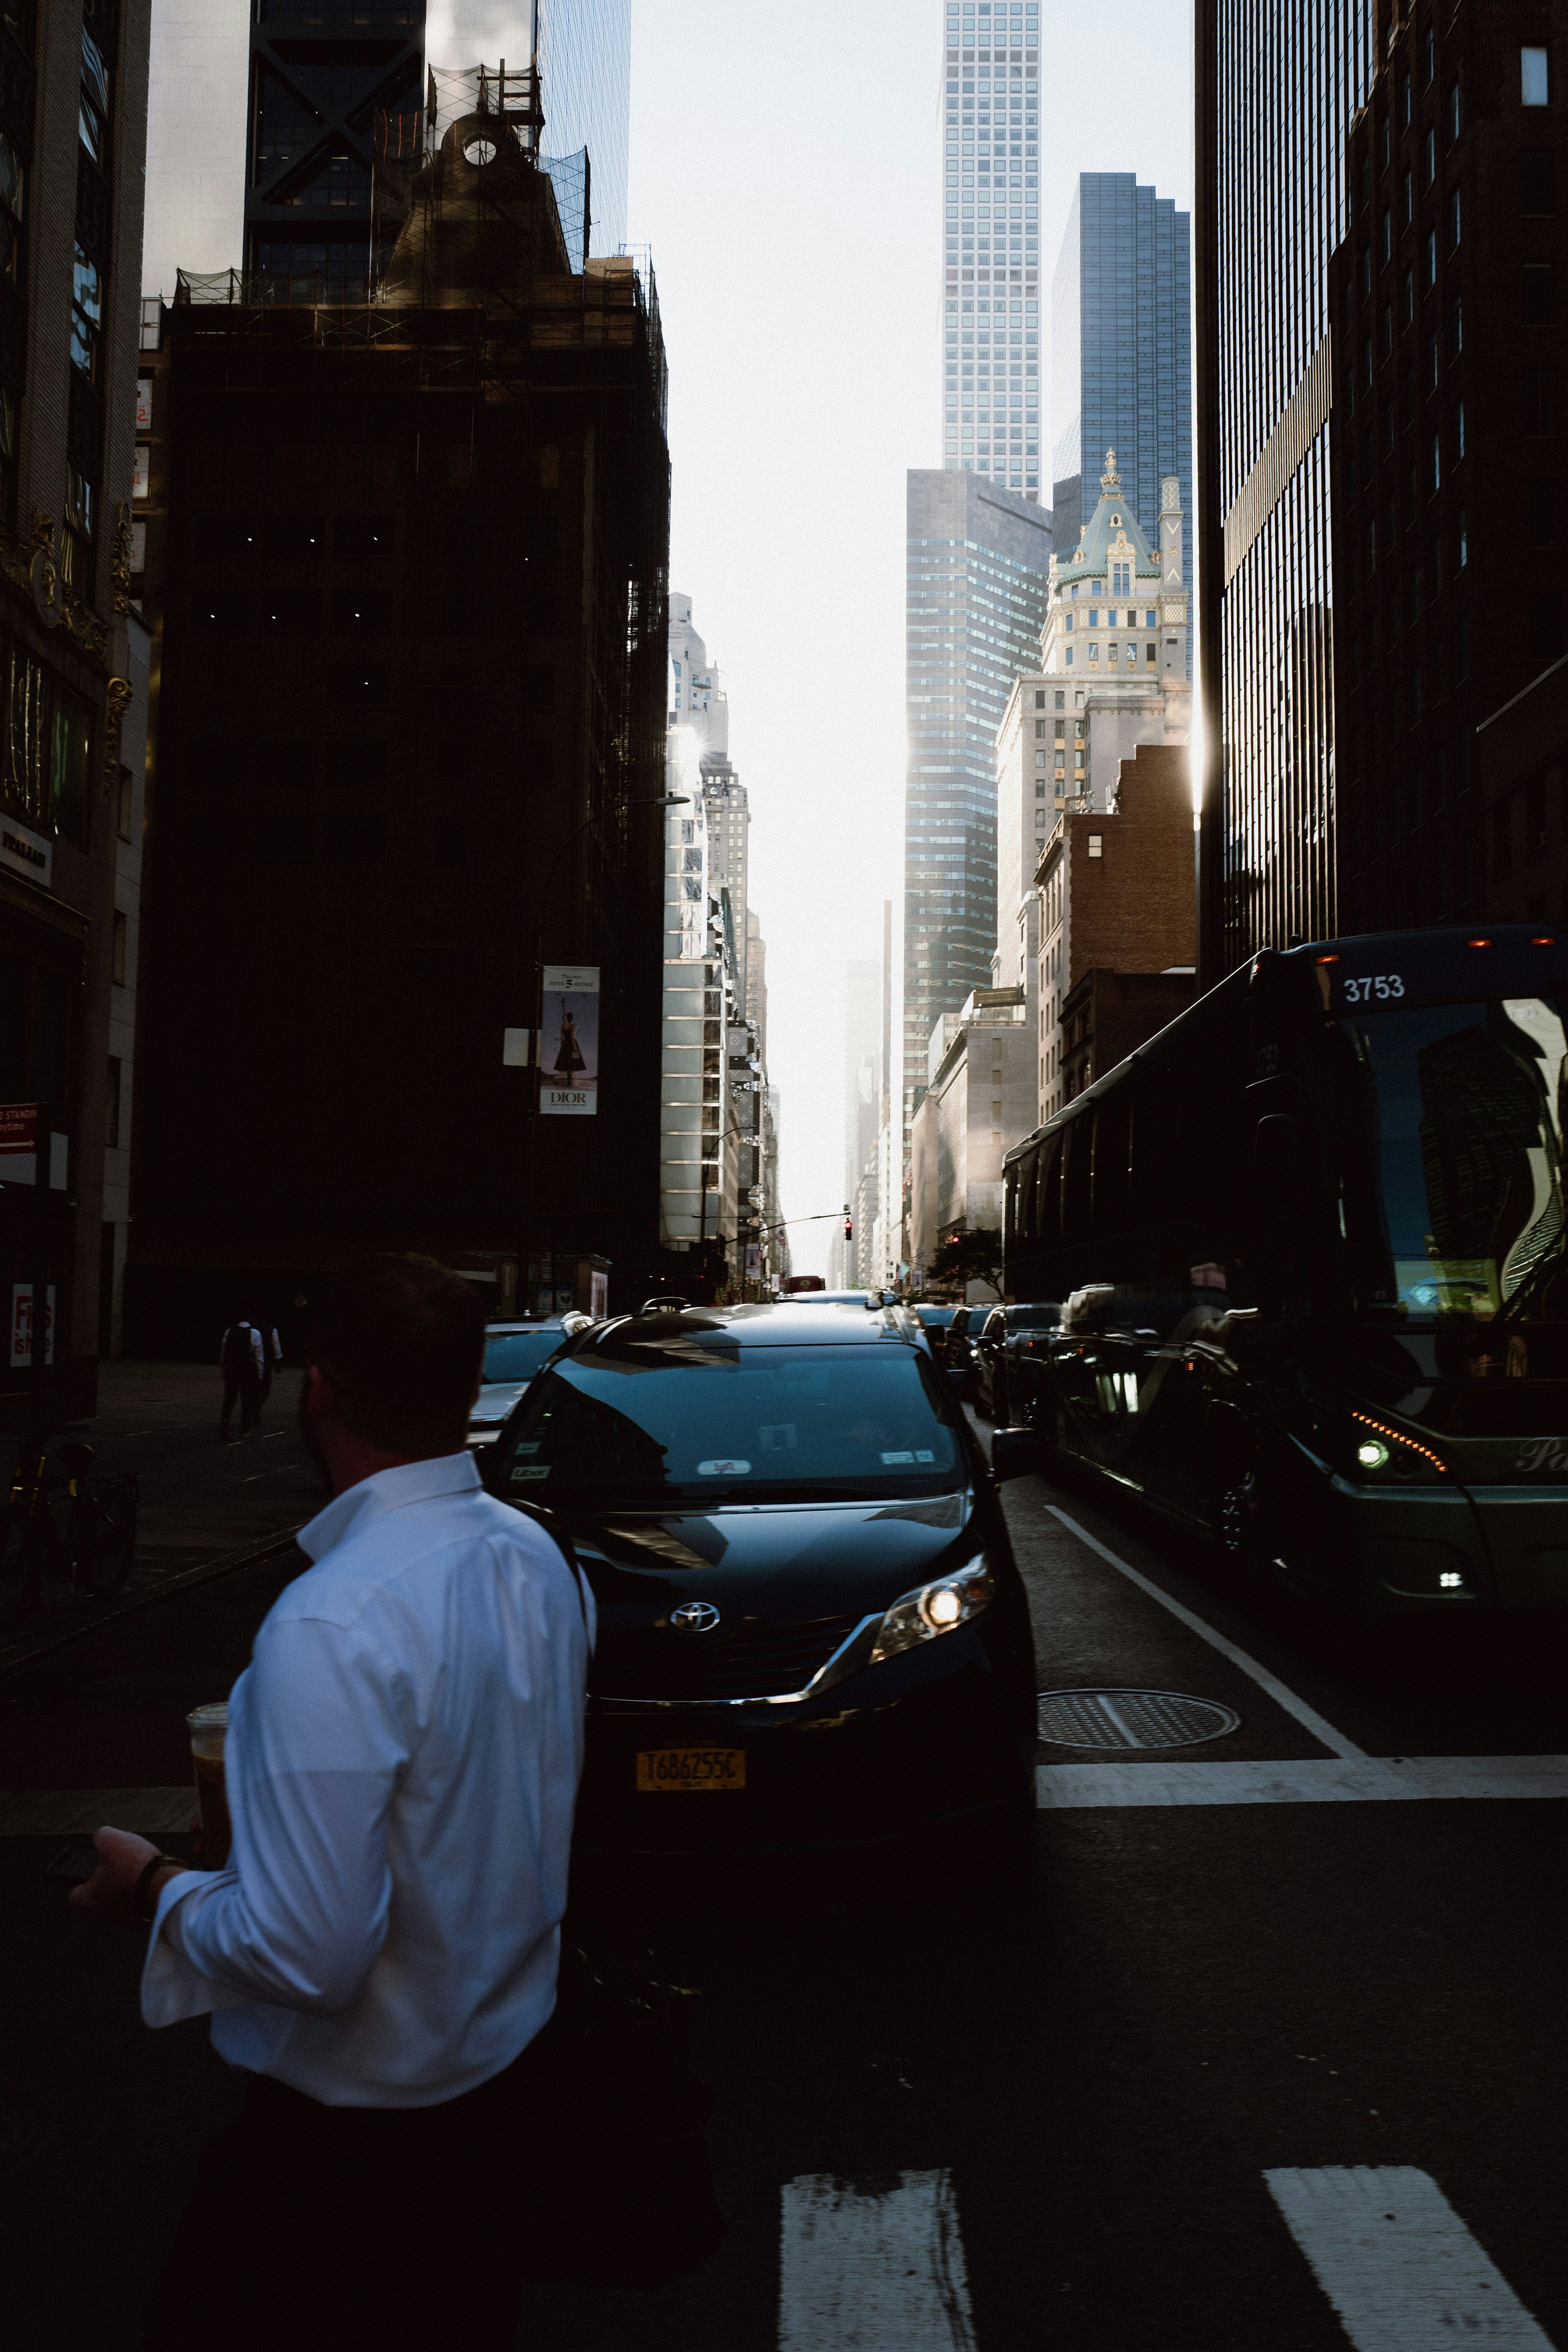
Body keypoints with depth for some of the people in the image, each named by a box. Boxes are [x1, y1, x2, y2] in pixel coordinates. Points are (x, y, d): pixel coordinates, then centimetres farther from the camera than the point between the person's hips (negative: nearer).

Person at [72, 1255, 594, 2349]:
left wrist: (155, 1887, -12)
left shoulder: (332, 1626, -32)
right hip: (513, 2053, 7)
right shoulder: (537, 1557, -7)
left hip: (360, 2114, -7)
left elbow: (310, 1955, -29)